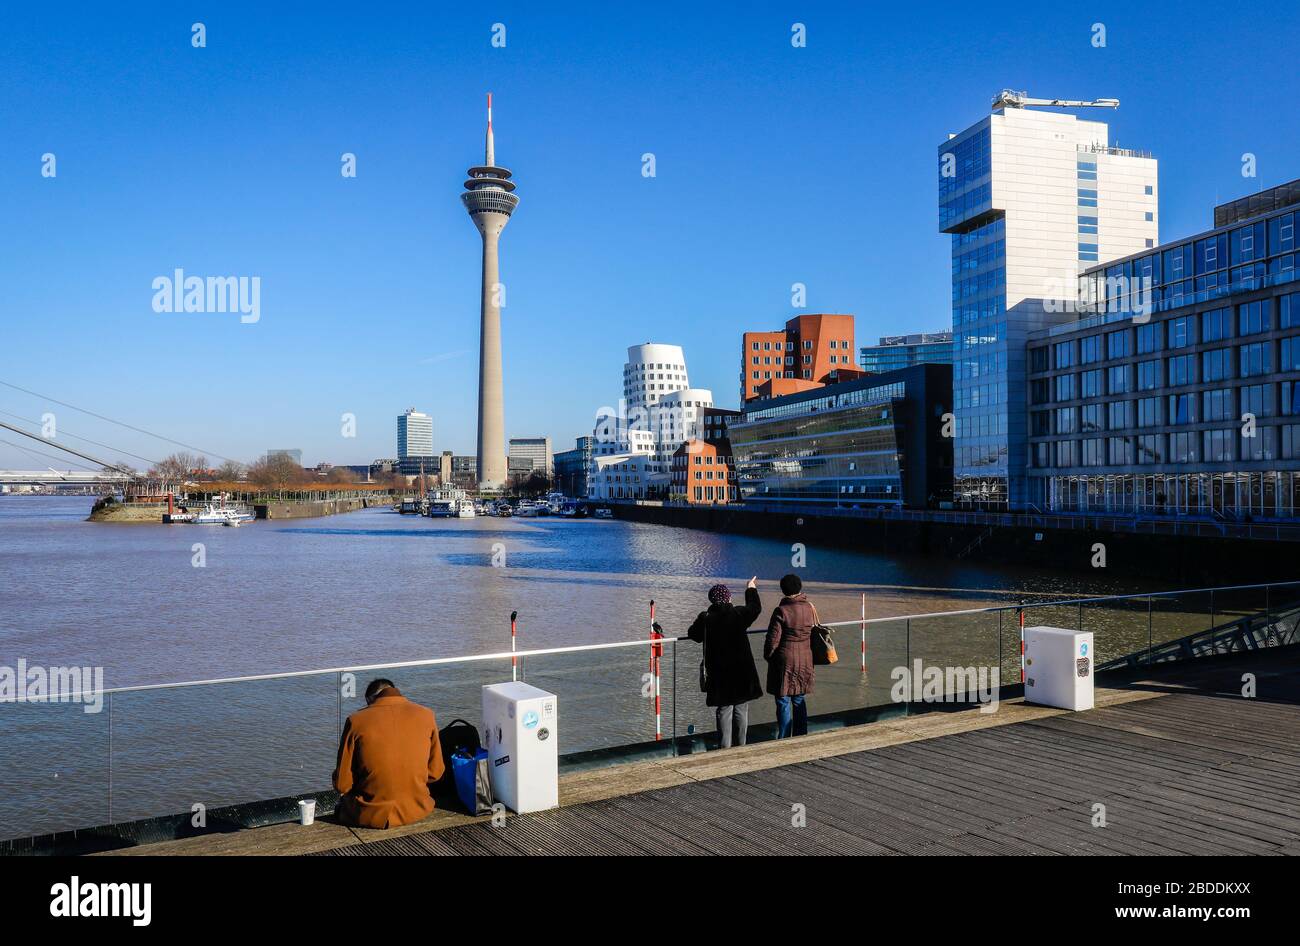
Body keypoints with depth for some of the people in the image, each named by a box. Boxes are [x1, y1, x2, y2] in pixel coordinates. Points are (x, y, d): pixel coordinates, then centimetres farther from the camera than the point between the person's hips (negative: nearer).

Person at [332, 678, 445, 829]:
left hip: (370, 816, -2)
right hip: (416, 811, 2)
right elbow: (435, 772, 1)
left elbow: (342, 783, -6)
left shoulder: (356, 721, -10)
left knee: (343, 803, 29)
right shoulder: (426, 714, -5)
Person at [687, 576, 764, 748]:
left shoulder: (705, 618, -8)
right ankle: (740, 746, 15)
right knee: (741, 711, 10)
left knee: (724, 711, 6)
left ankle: (726, 747, 5)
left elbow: (693, 634, 7)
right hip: (742, 672, 0)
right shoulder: (738, 614, -8)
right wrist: (751, 589, 28)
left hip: (718, 675, 0)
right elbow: (755, 608, 11)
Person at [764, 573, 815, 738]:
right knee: (799, 701, 16)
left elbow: (773, 639, -12)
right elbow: (815, 631, 10)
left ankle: (784, 739, 8)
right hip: (804, 661, 5)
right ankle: (801, 738, 22)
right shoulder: (810, 608, -1)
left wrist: (767, 656, 4)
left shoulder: (781, 611, -15)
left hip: (784, 661, -5)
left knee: (783, 702, 4)